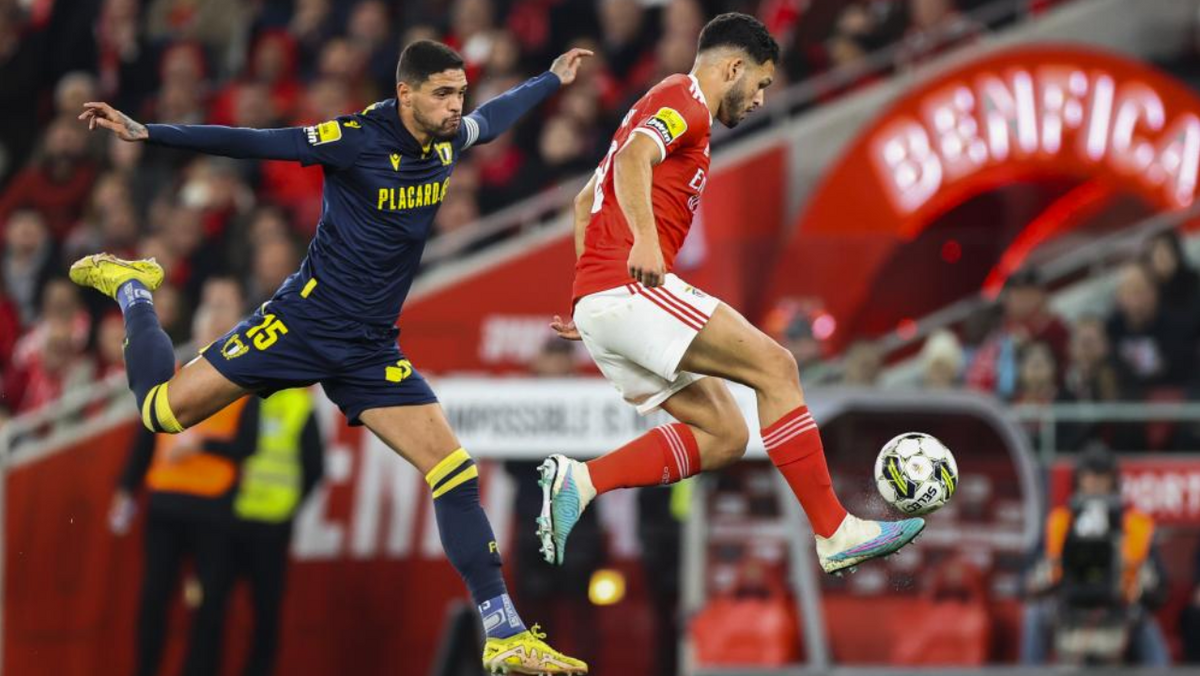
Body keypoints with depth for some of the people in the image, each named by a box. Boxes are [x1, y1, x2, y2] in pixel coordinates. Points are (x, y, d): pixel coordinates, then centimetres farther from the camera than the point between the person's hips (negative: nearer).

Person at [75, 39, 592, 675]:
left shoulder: (447, 141, 3)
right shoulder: (359, 139, -17)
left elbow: (494, 116, 27)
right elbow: (255, 143, -19)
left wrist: (552, 79, 39)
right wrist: (145, 132, -24)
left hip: (371, 350, 5)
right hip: (305, 319, -5)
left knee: (454, 472, -6)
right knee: (162, 411, -6)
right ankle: (132, 289, 25)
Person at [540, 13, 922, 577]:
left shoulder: (662, 106, 28)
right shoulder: (685, 99, -2)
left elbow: (585, 202, 33)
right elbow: (633, 158, -23)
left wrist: (590, 297, 29)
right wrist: (643, 240, -38)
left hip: (598, 302, 10)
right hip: (632, 285, -10)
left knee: (725, 435, 5)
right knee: (773, 366, -13)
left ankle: (580, 481, -6)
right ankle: (835, 535, -16)